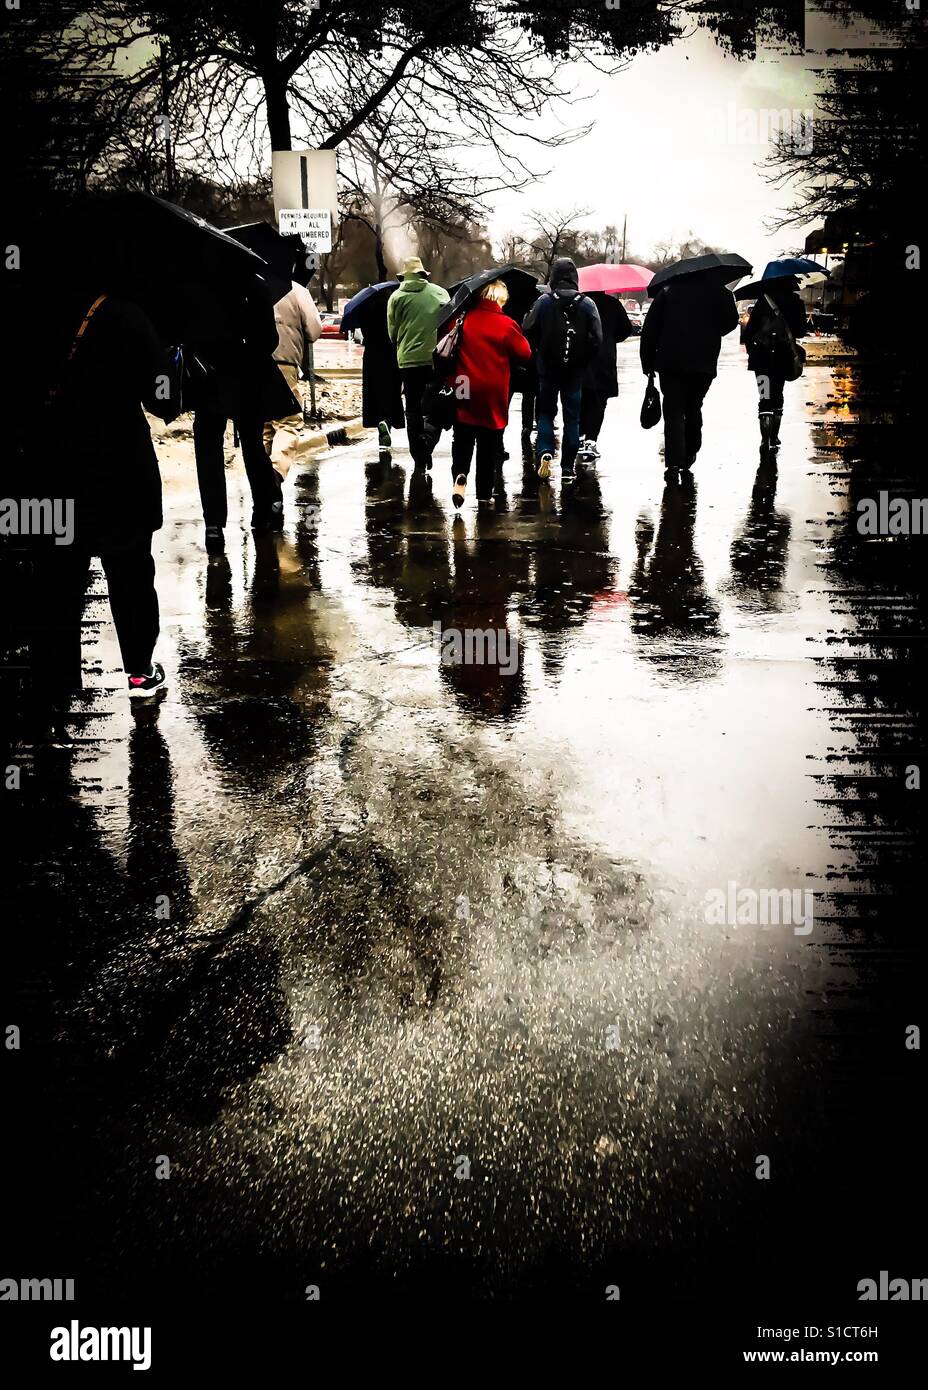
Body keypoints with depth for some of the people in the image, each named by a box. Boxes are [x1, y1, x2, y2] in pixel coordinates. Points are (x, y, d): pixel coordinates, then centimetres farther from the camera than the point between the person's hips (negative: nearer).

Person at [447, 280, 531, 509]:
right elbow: (525, 353, -4)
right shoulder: (507, 325, -10)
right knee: (489, 446, 9)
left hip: (466, 392, 2)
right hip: (493, 394, -2)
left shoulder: (465, 319, -1)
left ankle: (460, 475, -15)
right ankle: (484, 493, 11)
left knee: (463, 439, 12)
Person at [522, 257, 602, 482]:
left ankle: (545, 451, -13)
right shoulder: (587, 304, -3)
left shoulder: (543, 301, -6)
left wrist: (539, 353, 7)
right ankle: (567, 467, 8)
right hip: (575, 371, 1)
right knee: (572, 417, 9)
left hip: (548, 368, -1)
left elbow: (528, 331, -8)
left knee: (545, 412, 10)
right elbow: (596, 339, -7)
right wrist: (583, 361, 6)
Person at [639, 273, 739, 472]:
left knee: (673, 411, -1)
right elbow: (731, 320, 2)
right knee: (693, 408, 17)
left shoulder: (667, 290, 7)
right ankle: (689, 455, 18)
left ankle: (674, 461, -15)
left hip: (671, 361, -1)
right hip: (704, 362, 1)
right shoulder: (717, 290, 6)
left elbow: (650, 327, 3)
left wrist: (647, 362, 5)